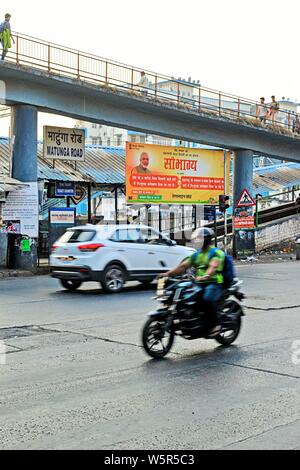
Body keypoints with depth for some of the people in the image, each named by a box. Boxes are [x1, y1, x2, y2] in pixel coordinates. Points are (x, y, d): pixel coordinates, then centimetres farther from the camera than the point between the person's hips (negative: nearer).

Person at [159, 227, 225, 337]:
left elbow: (213, 266, -24)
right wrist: (168, 273, 1)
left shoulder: (216, 253, -4)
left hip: (214, 283, -7)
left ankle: (215, 325, -19)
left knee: (207, 299, -36)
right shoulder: (197, 254, 20)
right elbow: (183, 266, 14)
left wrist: (205, 276, -44)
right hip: (199, 283, 8)